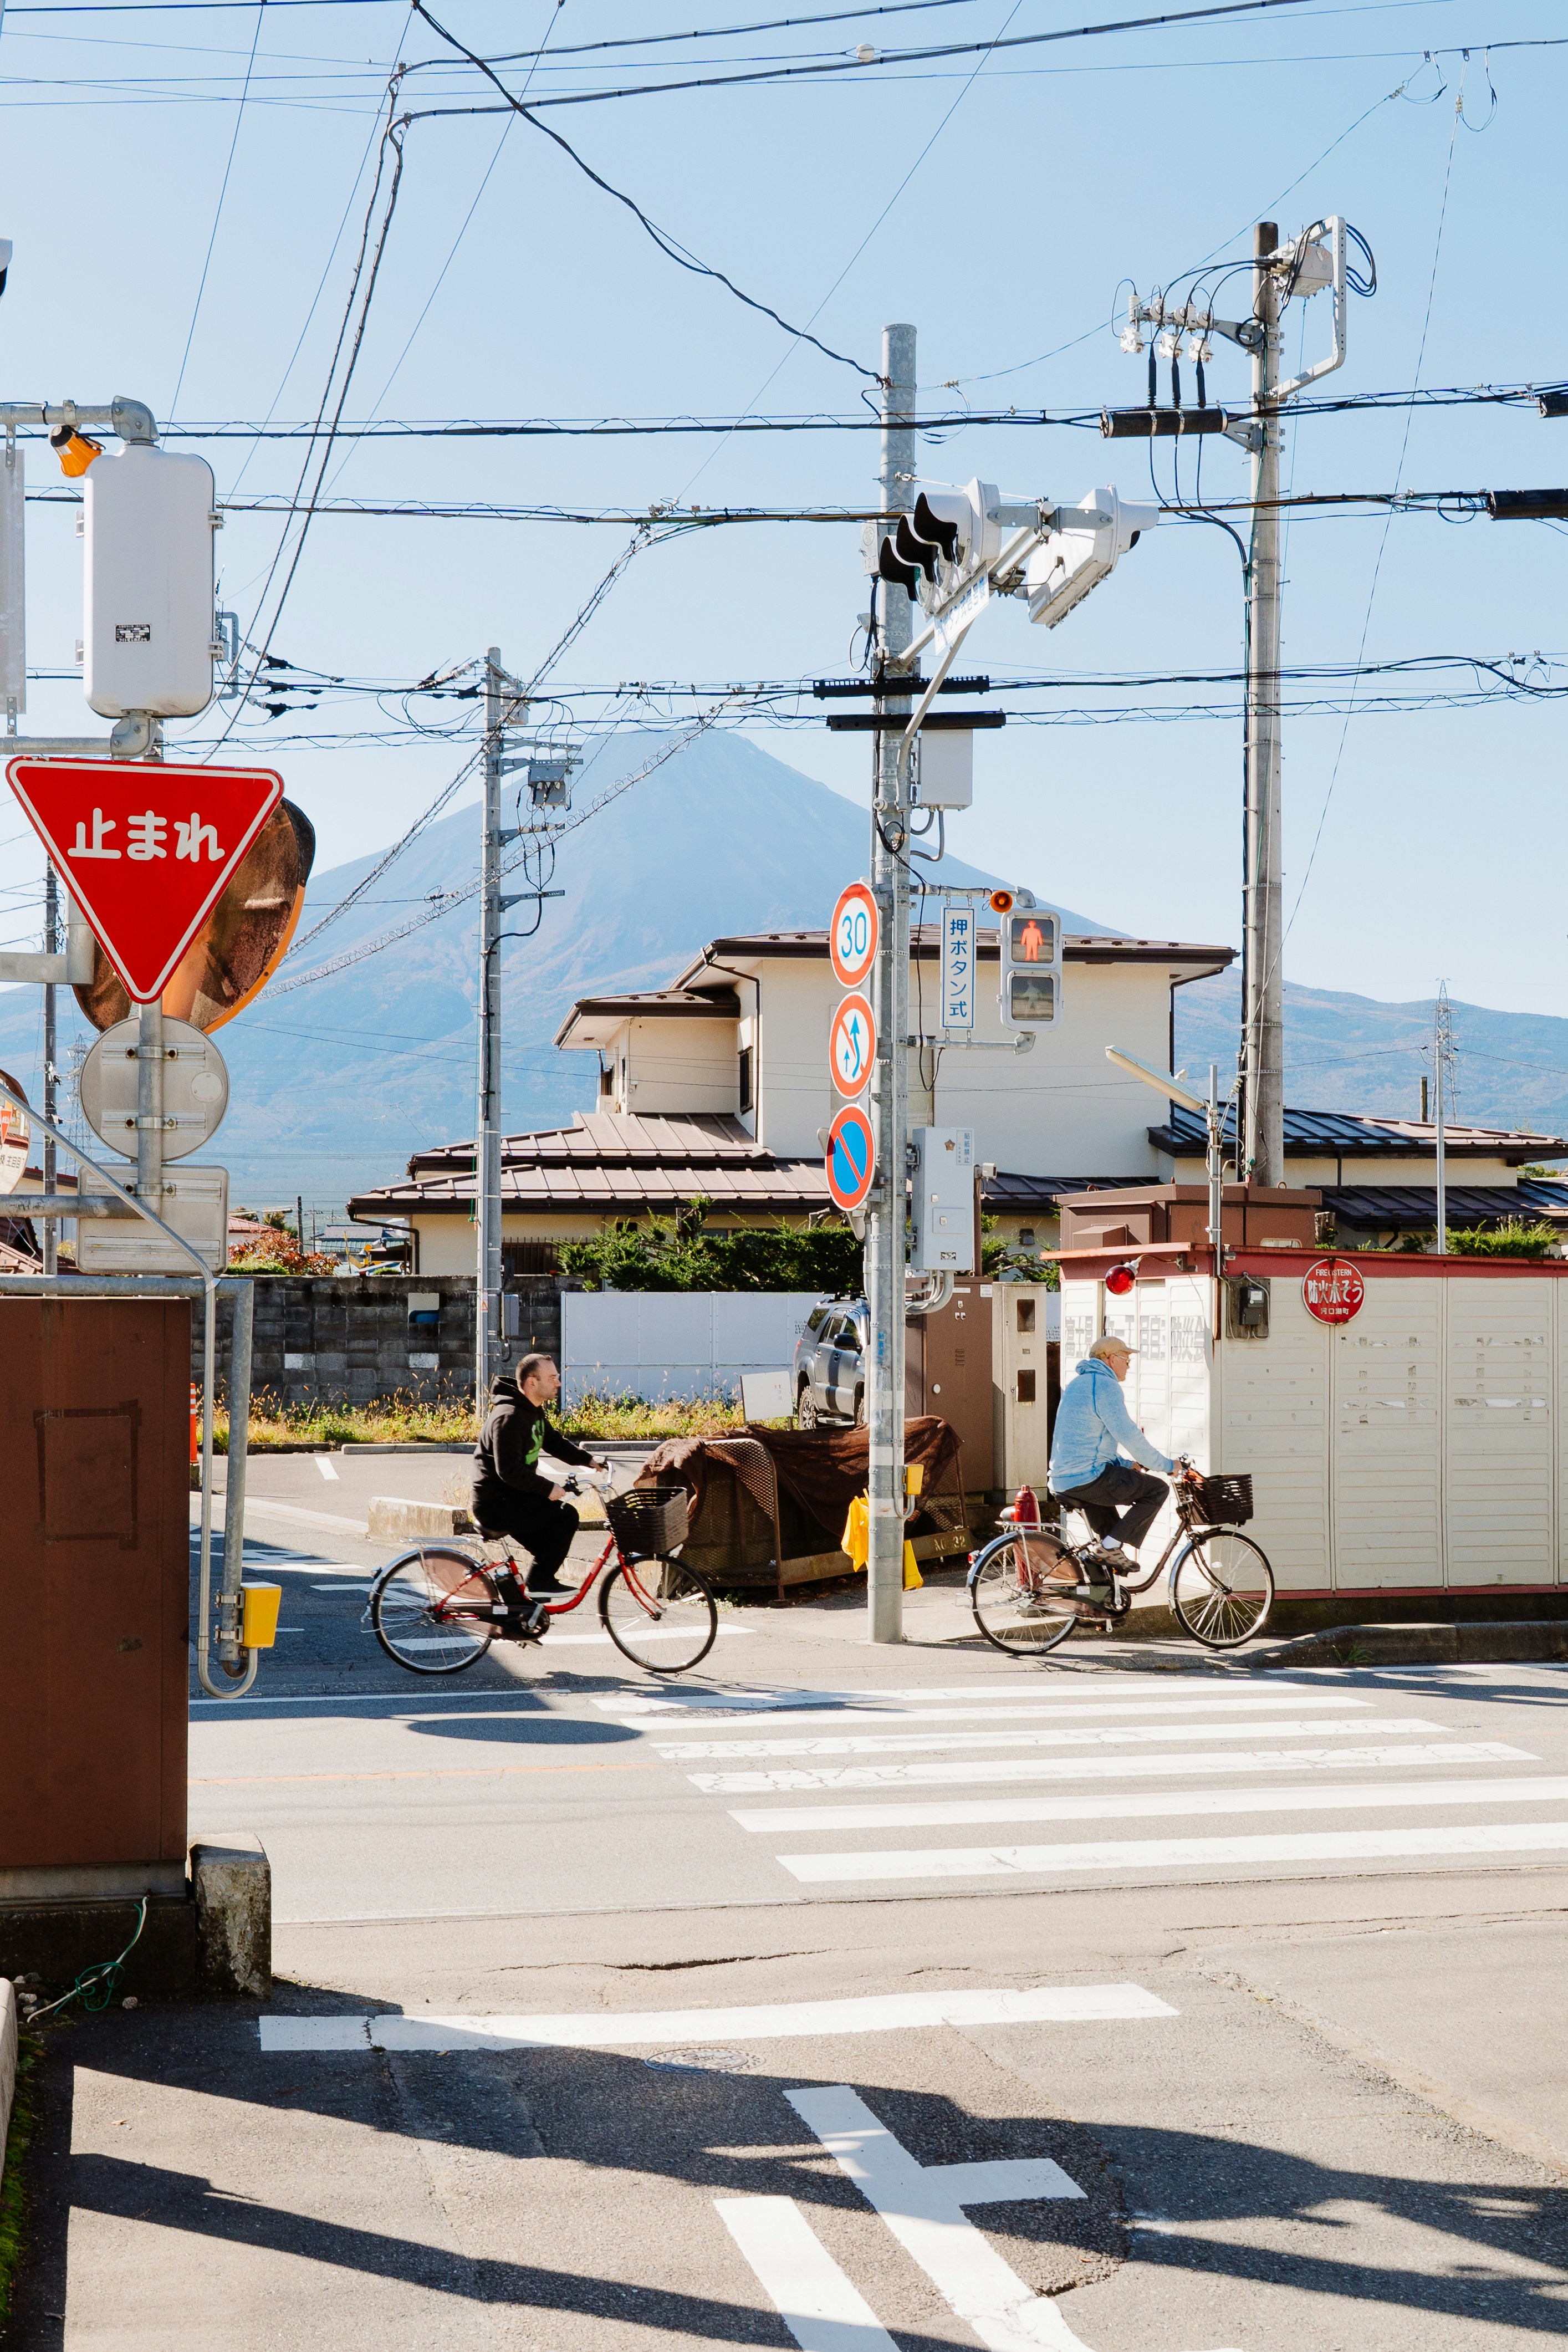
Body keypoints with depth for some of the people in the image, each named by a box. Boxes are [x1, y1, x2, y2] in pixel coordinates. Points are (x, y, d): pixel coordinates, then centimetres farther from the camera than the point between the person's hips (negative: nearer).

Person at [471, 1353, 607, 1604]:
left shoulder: (533, 1411, 11)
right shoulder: (509, 1417, -22)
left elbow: (554, 1442, 18)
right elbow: (509, 1470, -28)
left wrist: (588, 1460, 5)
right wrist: (548, 1489, -25)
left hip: (512, 1497, 10)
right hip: (496, 1505, -10)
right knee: (565, 1516, -14)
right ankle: (541, 1580, -4)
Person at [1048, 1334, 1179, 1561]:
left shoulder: (1078, 1383, 19)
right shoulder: (1105, 1385, -12)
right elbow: (1129, 1436, -15)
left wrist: (1126, 1464, 22)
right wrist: (1167, 1465, -4)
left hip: (1062, 1483, 10)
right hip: (1088, 1479, -10)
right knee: (1158, 1489, -2)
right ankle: (1112, 1545, -7)